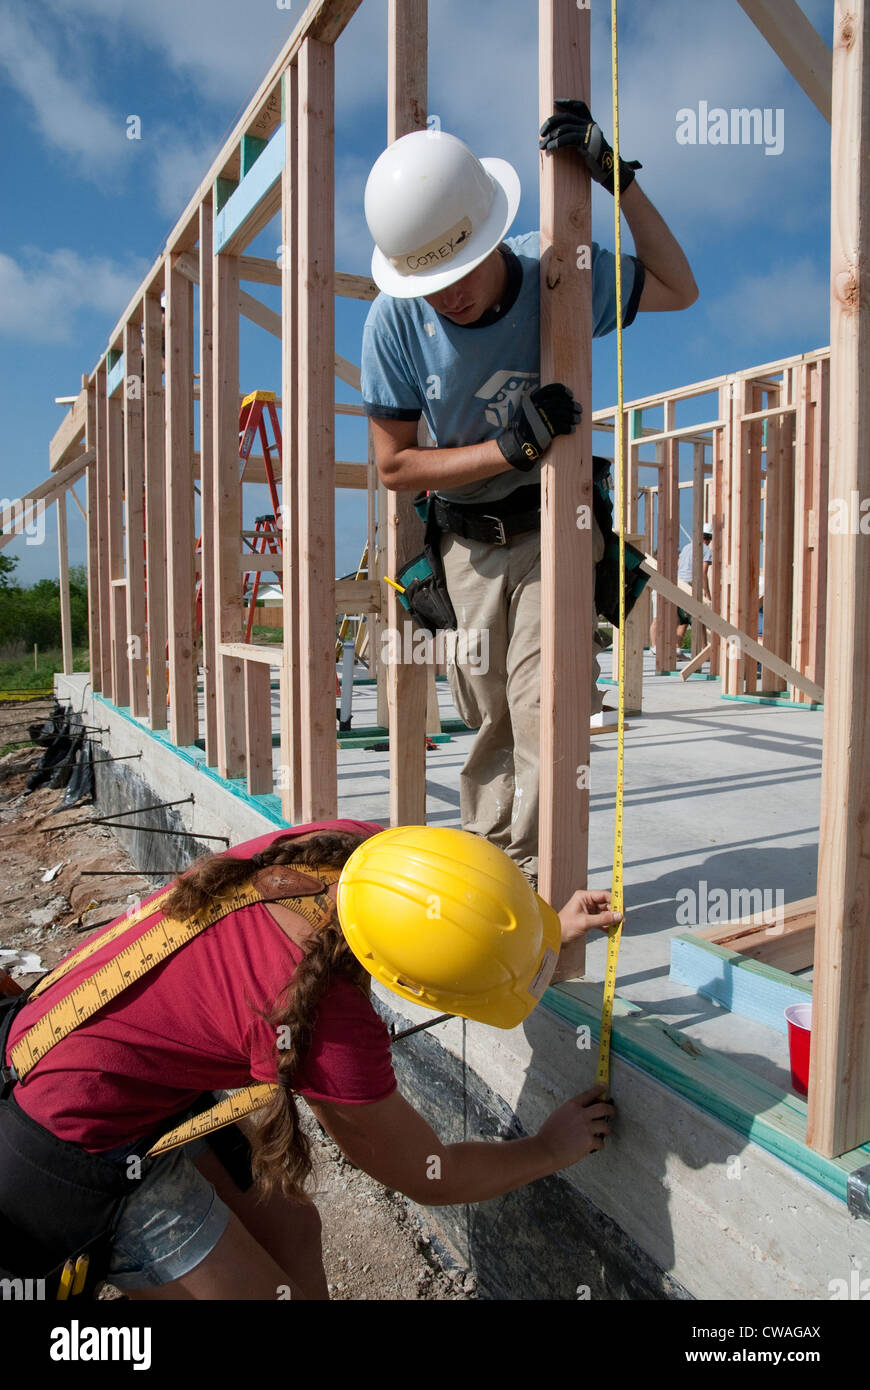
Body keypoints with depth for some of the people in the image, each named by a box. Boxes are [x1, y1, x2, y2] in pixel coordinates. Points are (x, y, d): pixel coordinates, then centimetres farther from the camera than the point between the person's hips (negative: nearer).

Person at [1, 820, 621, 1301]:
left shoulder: (361, 847, -19)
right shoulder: (333, 1036, -36)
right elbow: (431, 1178, -14)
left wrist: (551, 934, -4)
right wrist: (551, 1149, 0)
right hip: (77, 1145, -7)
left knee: (288, 1227, 16)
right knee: (271, 1289, 3)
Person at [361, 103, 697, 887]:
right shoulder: (395, 320, -14)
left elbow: (679, 289, 3)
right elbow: (394, 464, -10)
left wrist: (618, 180, -10)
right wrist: (510, 448, -22)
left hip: (553, 528, -1)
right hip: (467, 542, 2)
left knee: (542, 712, -15)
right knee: (491, 720, 10)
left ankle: (535, 890, -2)